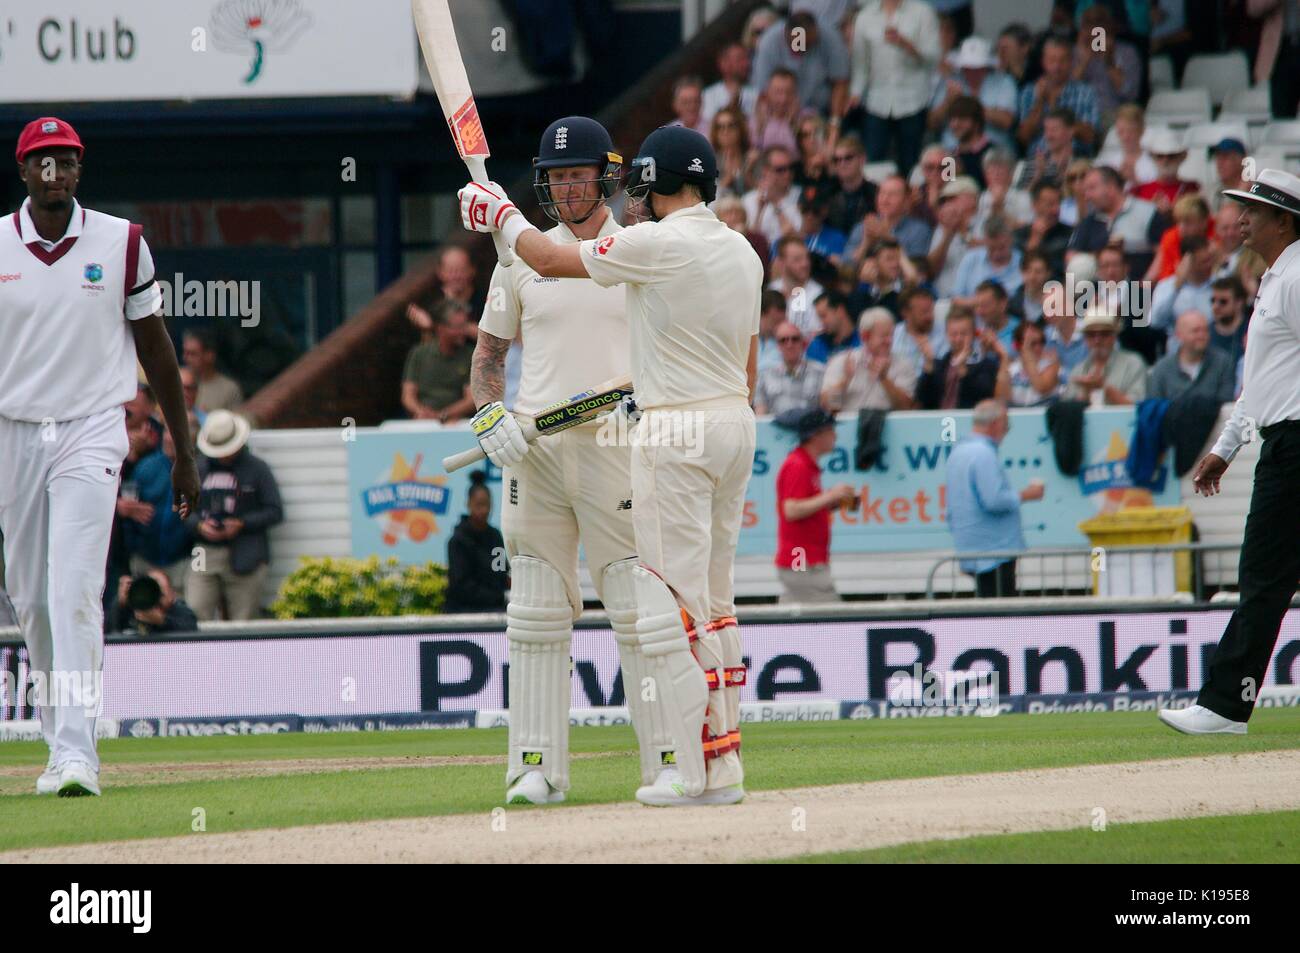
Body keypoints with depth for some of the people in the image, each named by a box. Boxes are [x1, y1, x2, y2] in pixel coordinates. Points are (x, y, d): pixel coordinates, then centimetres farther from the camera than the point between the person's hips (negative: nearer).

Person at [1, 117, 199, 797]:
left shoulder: (120, 243, 0)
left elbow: (155, 346, 7)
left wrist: (184, 453, 9)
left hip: (91, 434, -2)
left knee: (74, 589, -16)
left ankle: (77, 751, -20)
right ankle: (59, 746, 21)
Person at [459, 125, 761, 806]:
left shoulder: (659, 244, -13)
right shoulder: (742, 252, 11)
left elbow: (549, 260, -5)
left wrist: (499, 214, 12)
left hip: (676, 430, -8)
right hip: (736, 424, 8)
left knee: (672, 603, -7)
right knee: (713, 601, 13)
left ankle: (696, 769, -10)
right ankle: (725, 763, 12)